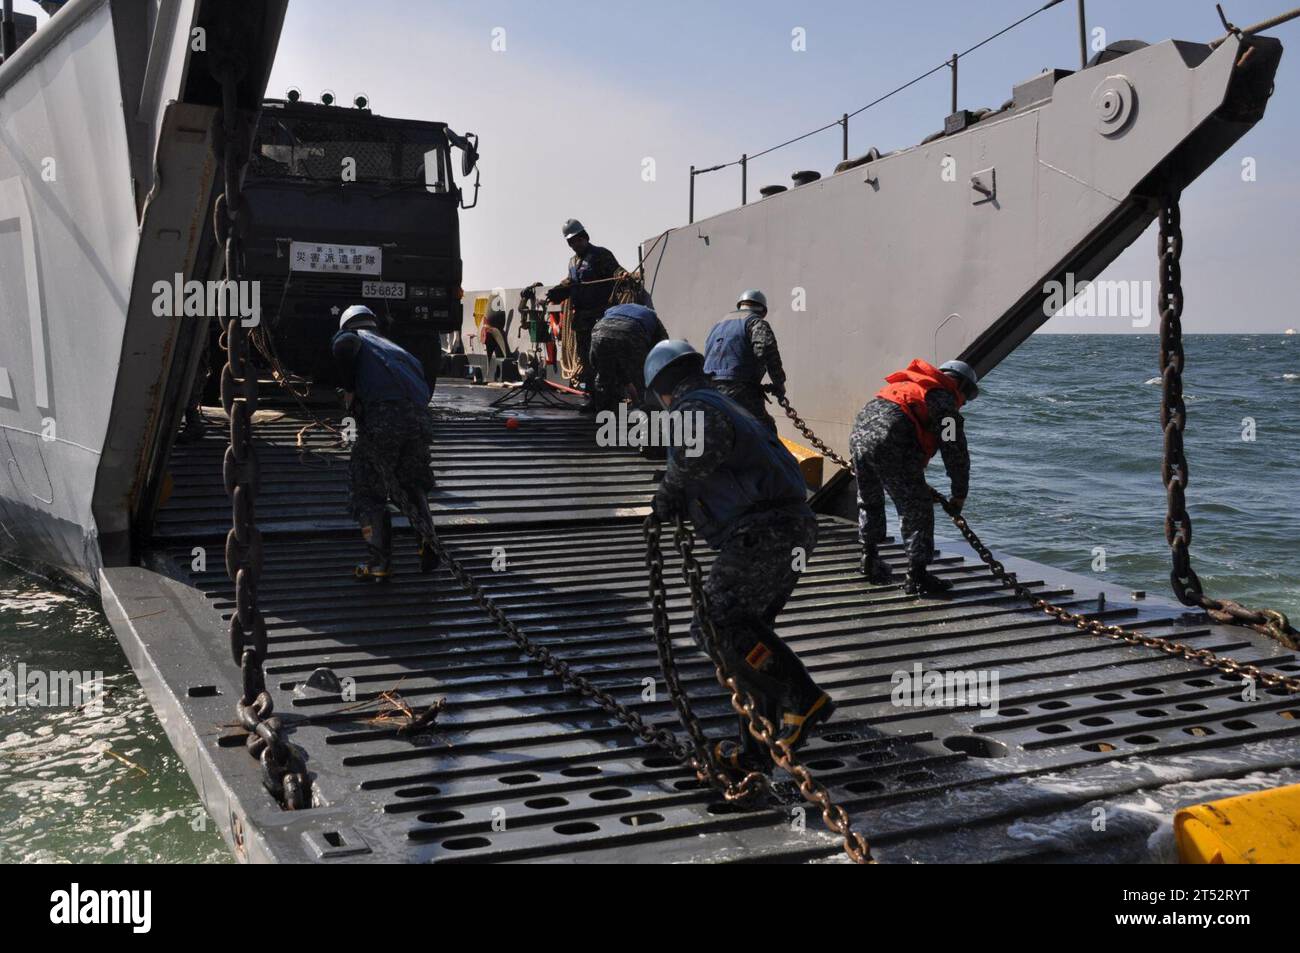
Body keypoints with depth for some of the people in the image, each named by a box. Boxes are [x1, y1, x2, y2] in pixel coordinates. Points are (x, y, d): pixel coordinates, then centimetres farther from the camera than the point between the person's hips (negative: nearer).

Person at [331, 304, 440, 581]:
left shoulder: (350, 336, 20)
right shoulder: (396, 348, 36)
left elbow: (344, 345, -5)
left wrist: (349, 390, 3)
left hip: (382, 415, -5)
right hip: (420, 418, 5)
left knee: (367, 488, 9)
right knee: (410, 485, 24)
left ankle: (380, 562, 6)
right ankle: (428, 539, 4)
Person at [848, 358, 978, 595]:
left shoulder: (908, 383, 31)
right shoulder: (943, 399, 7)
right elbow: (956, 451, 7)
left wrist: (918, 484, 38)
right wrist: (960, 494, 19)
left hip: (858, 433, 8)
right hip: (889, 444, -8)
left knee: (869, 503, 27)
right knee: (917, 510, 4)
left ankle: (870, 561, 39)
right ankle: (917, 576, 6)